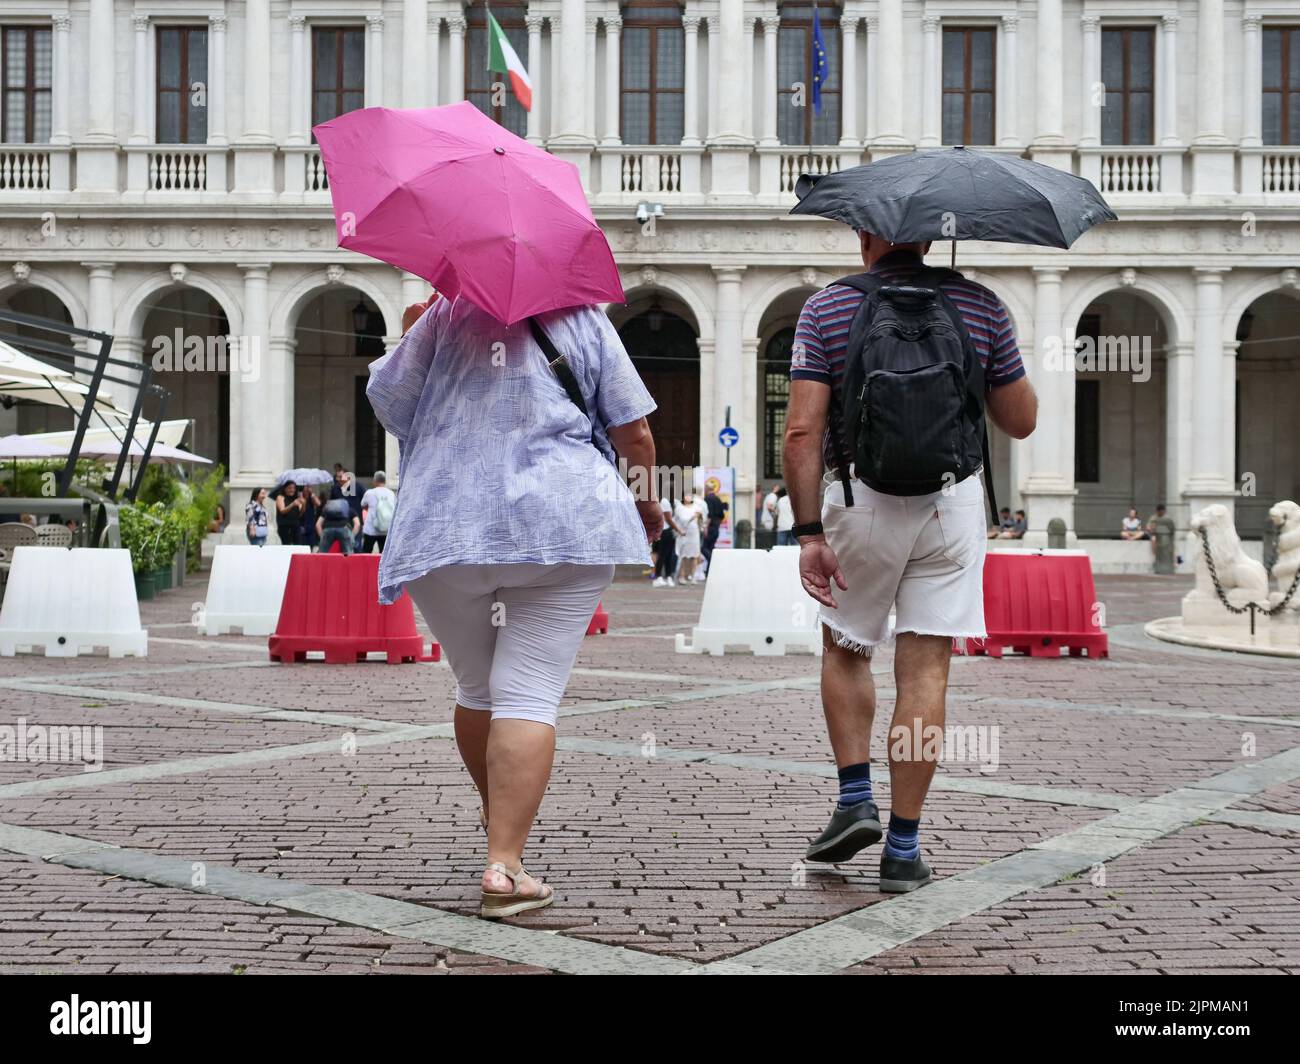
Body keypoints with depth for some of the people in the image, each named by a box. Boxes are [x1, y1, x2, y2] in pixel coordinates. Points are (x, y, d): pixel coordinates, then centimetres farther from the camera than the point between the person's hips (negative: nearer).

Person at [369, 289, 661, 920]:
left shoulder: (446, 313, 11)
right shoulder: (583, 318, 11)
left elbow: (387, 399, 10)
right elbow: (634, 431, 9)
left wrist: (412, 335, 27)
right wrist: (646, 502, 24)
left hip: (443, 528, 2)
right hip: (561, 522, -1)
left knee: (476, 686, 19)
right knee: (529, 693, -6)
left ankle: (498, 821, 36)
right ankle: (504, 866, -17)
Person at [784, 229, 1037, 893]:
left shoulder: (827, 308, 0)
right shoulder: (981, 306, 4)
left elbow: (802, 432, -10)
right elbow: (1021, 422, 8)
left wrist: (809, 532, -9)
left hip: (859, 498, 0)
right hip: (953, 498, 1)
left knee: (845, 648, 20)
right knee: (925, 668, 2)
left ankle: (855, 799, 10)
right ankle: (903, 849, 3)